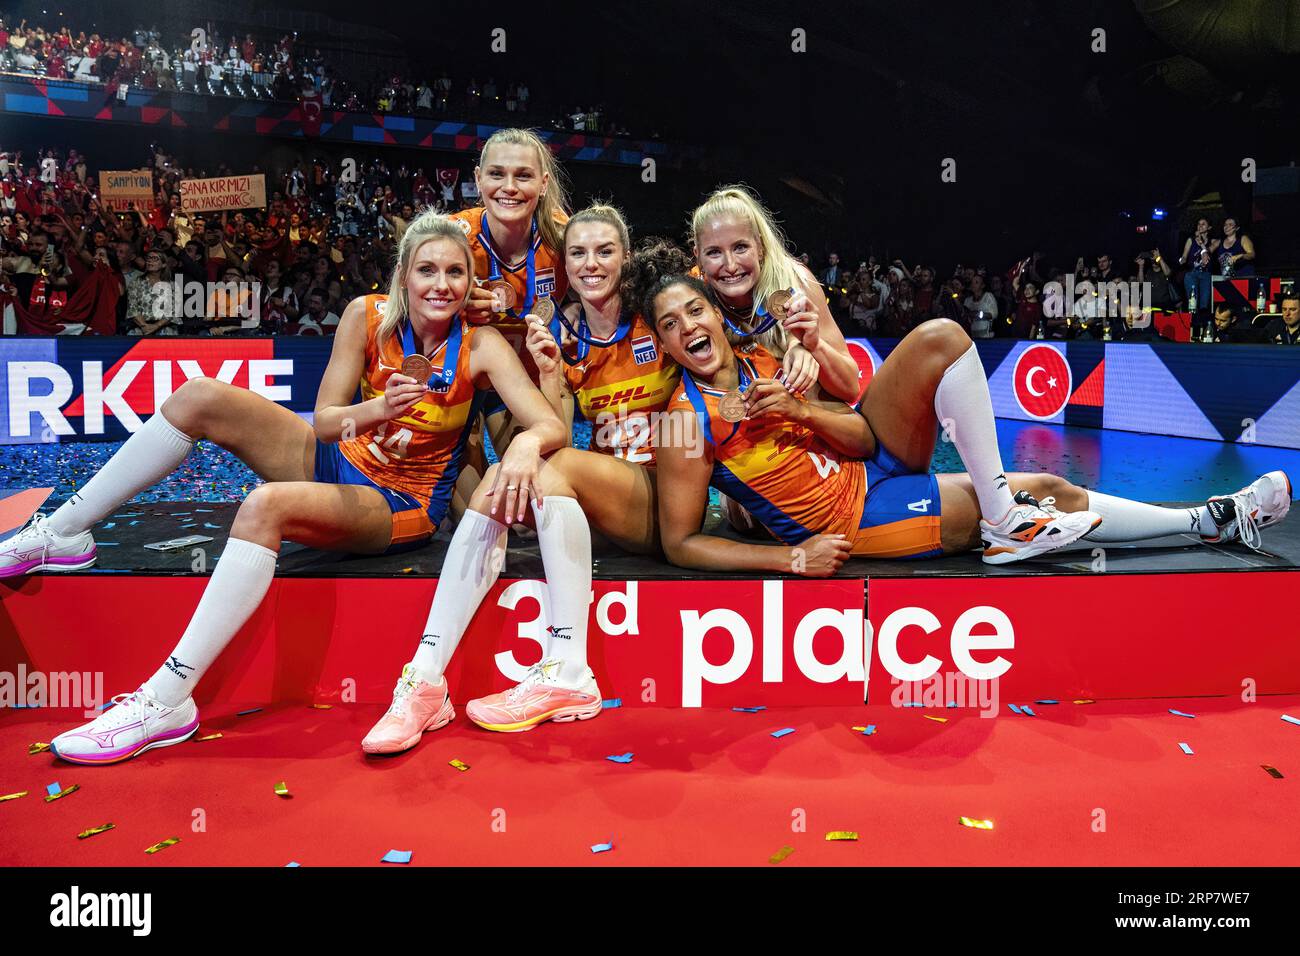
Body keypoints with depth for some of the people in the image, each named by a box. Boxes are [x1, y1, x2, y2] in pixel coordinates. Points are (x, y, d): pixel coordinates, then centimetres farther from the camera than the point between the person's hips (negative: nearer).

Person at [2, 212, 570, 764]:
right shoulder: (368, 316, -7)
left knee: (266, 505, -35)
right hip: (341, 463, 5)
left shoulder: (480, 347, -14)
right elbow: (324, 420, -9)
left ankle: (167, 700, -32)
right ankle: (61, 536, 3)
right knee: (199, 396, -11)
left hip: (401, 507, -5)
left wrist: (527, 445, -47)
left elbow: (552, 426, -24)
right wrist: (375, 410, -31)